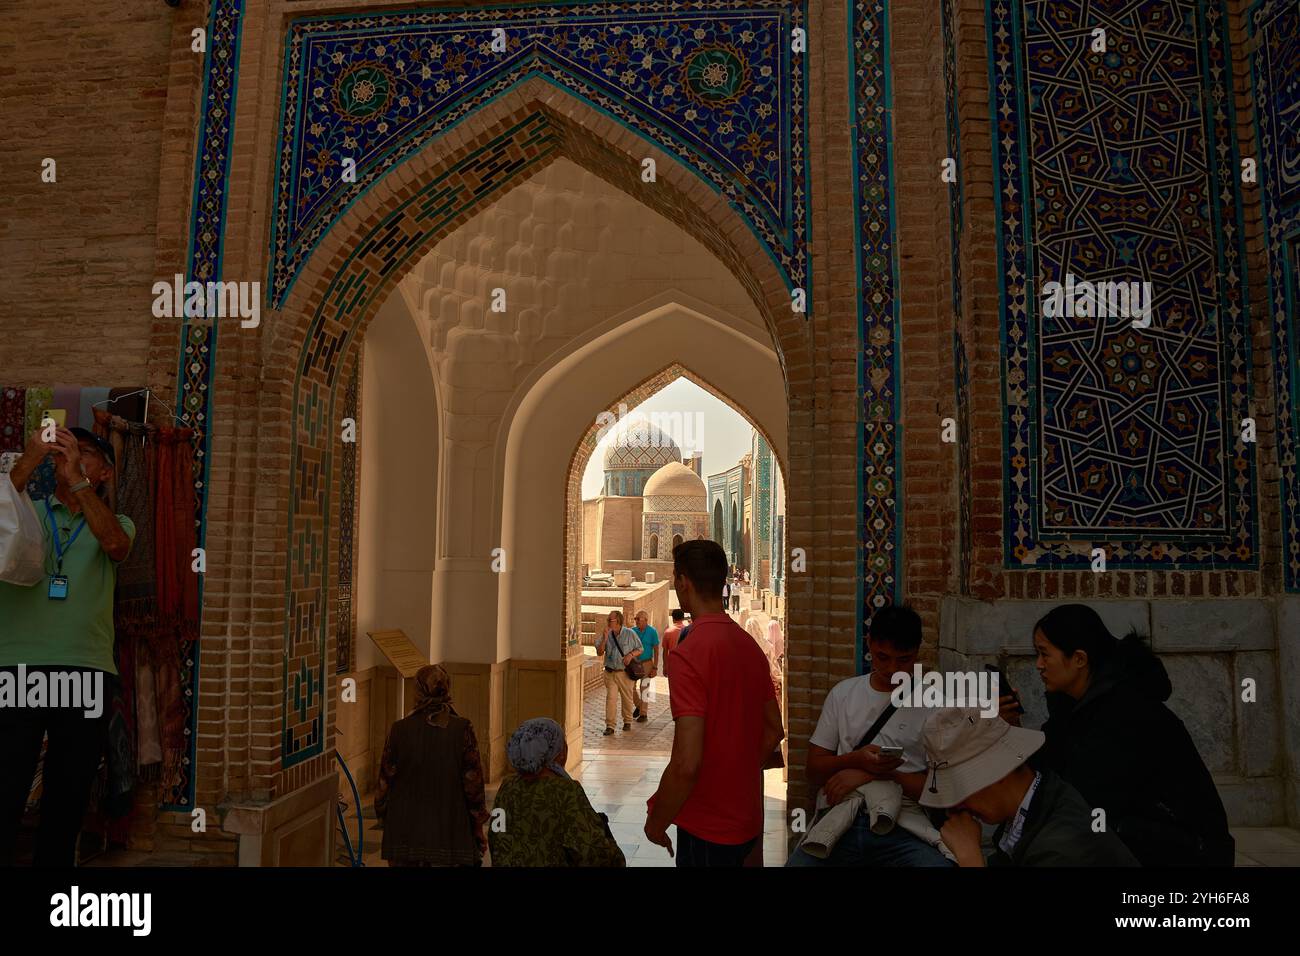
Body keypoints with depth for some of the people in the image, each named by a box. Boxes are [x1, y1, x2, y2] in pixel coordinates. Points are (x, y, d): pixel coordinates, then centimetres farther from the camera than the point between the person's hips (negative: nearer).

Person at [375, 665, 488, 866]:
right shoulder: (462, 729, -10)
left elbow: (386, 781, 0)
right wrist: (478, 830, 3)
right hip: (449, 835, -2)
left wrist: (384, 816, 16)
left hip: (404, 833, 2)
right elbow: (473, 784, -7)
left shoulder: (399, 729, -5)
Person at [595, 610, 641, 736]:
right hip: (610, 672, 1)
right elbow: (599, 652, -2)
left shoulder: (630, 633, -5)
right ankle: (609, 726, -4)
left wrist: (631, 655, -16)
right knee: (610, 697, -8)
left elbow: (639, 649, 3)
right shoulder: (606, 634, 1)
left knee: (627, 698, 11)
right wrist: (605, 638, -15)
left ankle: (627, 721, 31)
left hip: (625, 672, -1)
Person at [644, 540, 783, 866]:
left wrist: (656, 821, -12)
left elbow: (686, 764, -26)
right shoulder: (750, 646, 1)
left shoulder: (690, 652, -23)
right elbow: (774, 730, 11)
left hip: (707, 827, -7)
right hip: (745, 818, 7)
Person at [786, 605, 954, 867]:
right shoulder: (843, 693, 11)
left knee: (939, 862, -32)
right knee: (798, 862, -25)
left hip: (901, 827, -2)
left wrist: (870, 775, -10)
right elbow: (814, 772, 11)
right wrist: (855, 760, -9)